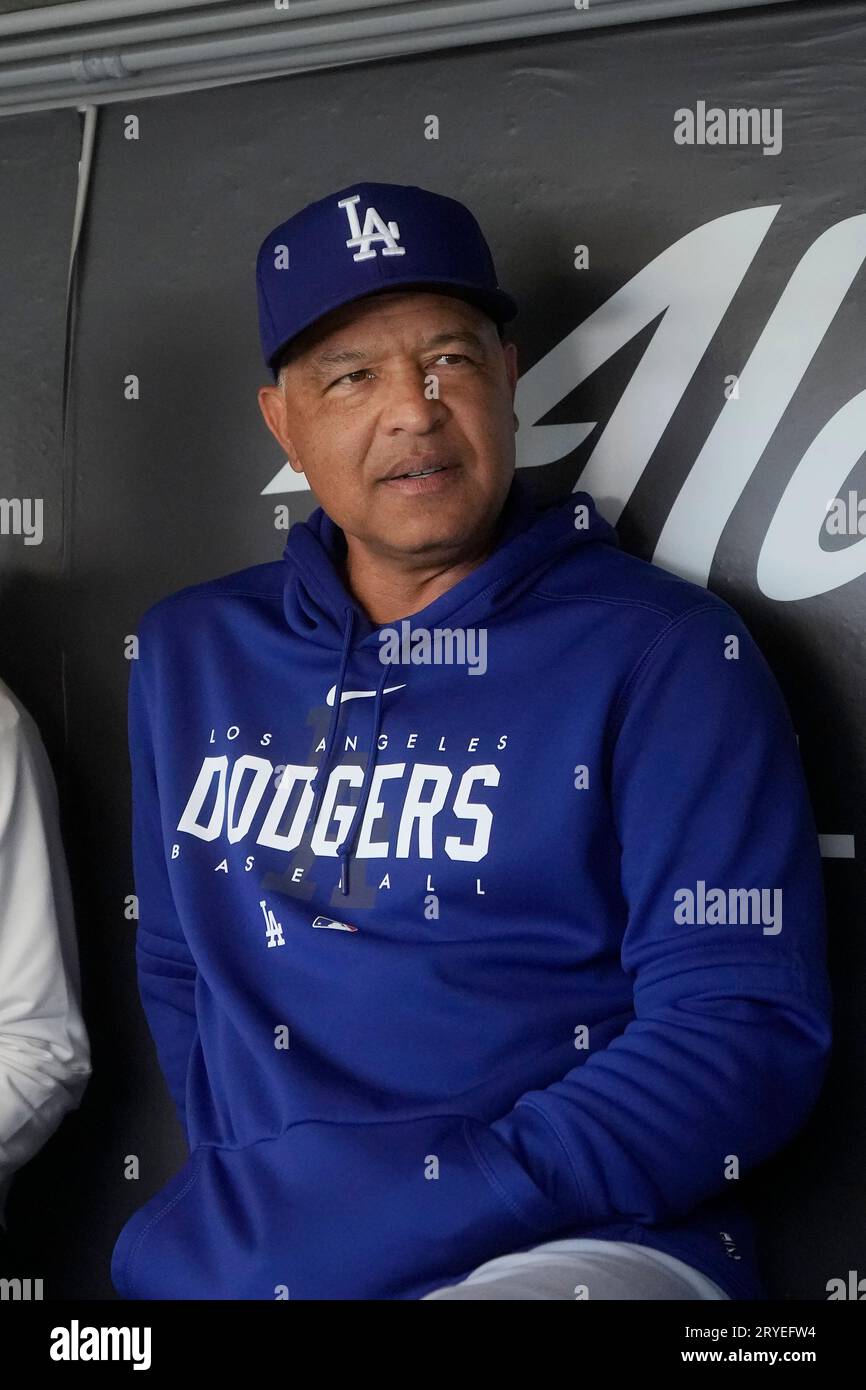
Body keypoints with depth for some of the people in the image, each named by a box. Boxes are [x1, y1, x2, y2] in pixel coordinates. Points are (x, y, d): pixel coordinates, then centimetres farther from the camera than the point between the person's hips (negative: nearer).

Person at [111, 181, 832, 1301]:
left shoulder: (667, 655, -3)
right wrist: (249, 1192, 3)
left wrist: (433, 1208, -16)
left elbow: (747, 1028, -9)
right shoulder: (190, 656, 12)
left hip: (574, 1249, -5)